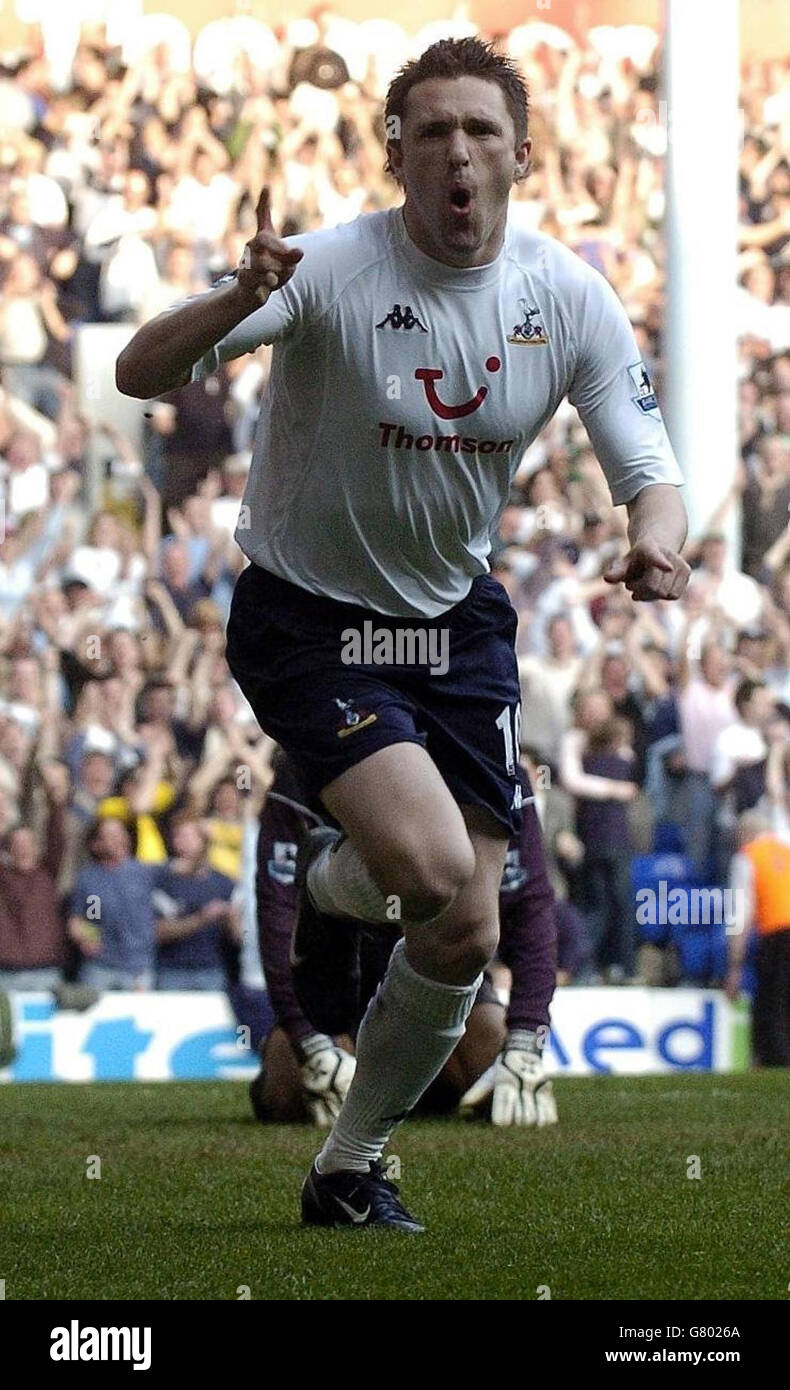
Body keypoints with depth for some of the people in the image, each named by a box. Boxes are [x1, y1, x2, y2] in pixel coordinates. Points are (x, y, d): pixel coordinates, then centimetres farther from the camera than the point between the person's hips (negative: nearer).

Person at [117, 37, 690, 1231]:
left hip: (456, 617, 5)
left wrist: (655, 541, -31)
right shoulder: (330, 270, -21)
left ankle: (350, 1171, 25)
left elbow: (651, 470, -6)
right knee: (430, 864, -25)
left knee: (465, 939, 2)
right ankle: (329, 880, 14)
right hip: (307, 616, -5)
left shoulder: (571, 297, -9)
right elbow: (139, 376, -27)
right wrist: (237, 303, -49)